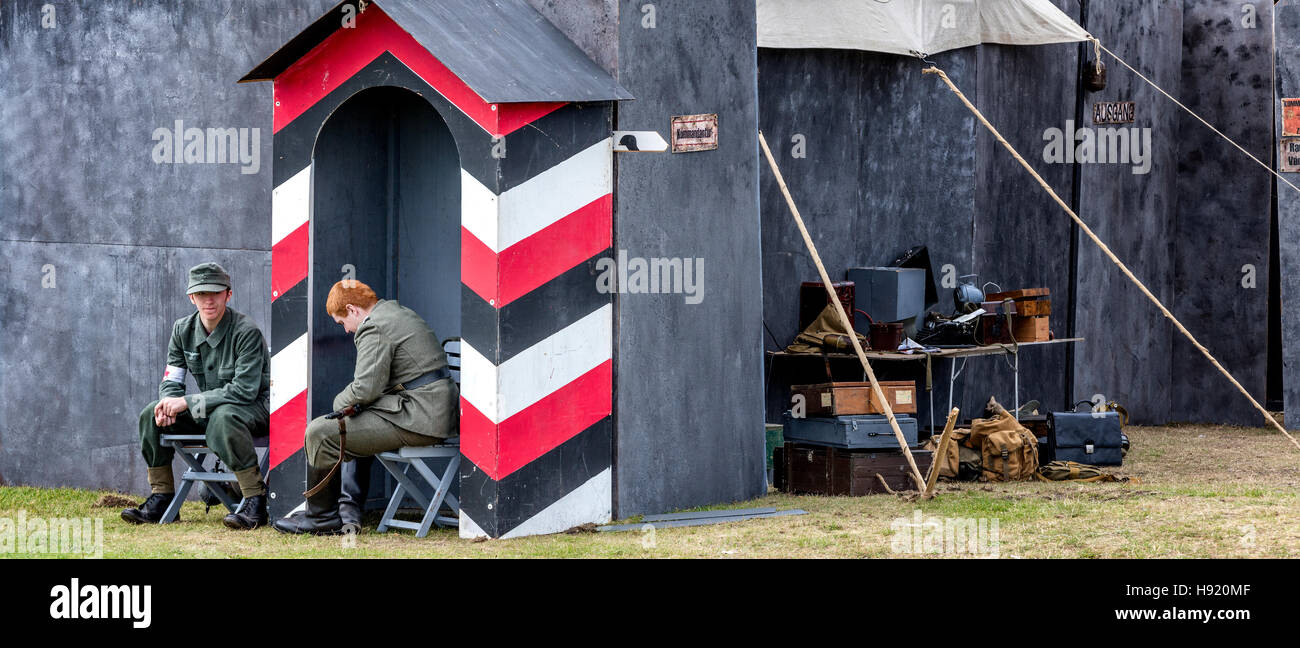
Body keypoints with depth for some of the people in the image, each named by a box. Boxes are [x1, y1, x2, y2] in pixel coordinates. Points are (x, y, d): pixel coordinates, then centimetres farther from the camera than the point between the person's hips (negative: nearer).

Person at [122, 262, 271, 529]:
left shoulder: (246, 332, -19)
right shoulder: (183, 330, 1)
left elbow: (244, 389, -26)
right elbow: (172, 380, 6)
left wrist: (186, 402, -26)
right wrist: (169, 405, -20)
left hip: (256, 406, -7)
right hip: (209, 409, 7)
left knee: (223, 417, -39)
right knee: (151, 416, -7)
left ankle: (256, 502, -34)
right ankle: (161, 498, 0)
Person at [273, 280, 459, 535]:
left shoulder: (374, 328, -13)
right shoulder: (400, 312, 20)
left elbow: (365, 388, -21)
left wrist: (340, 402, 0)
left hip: (420, 418, -11)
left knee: (320, 433, -8)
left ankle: (321, 516, 4)